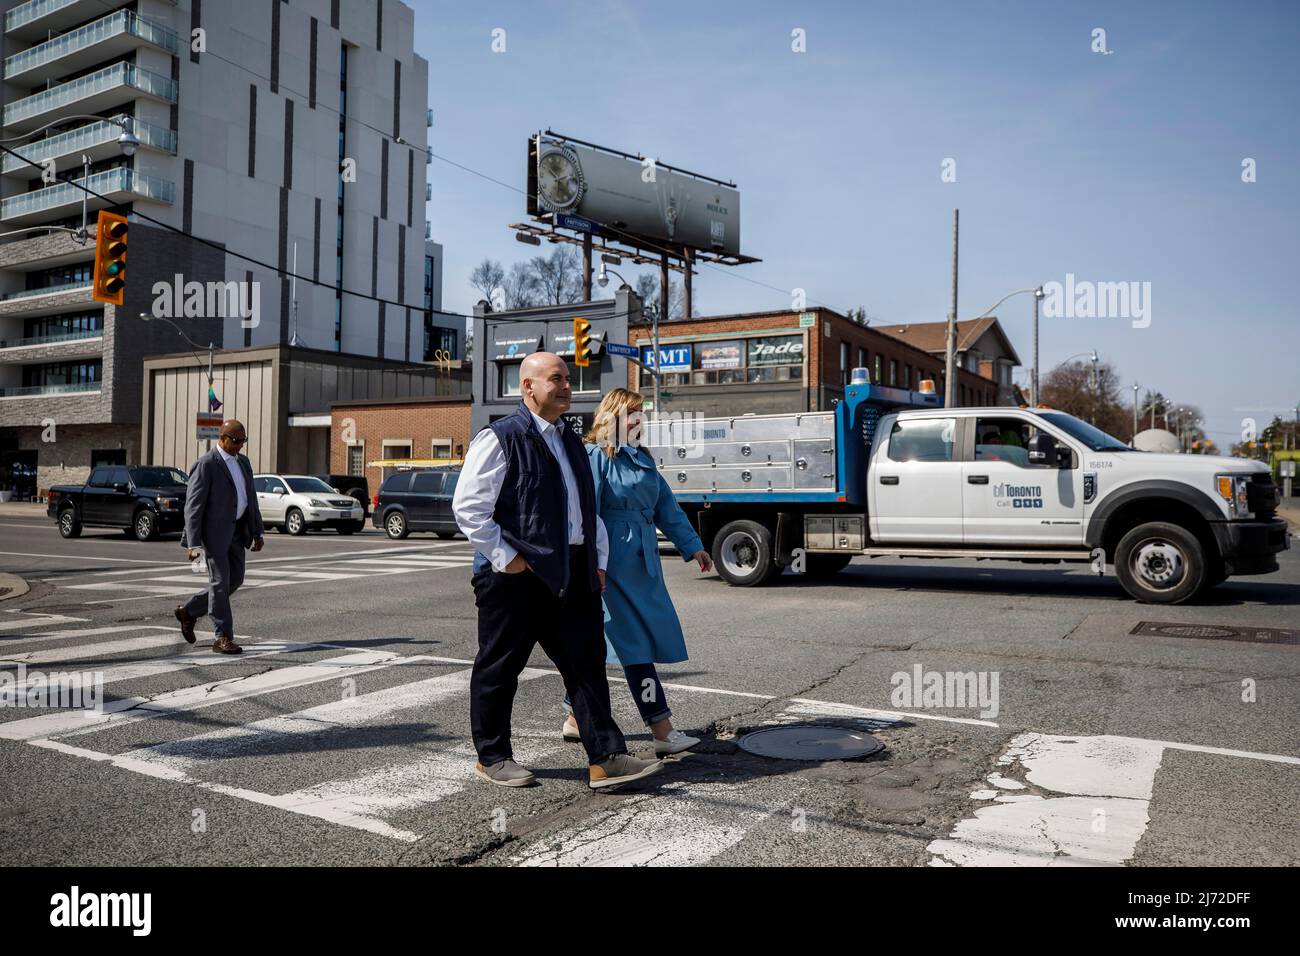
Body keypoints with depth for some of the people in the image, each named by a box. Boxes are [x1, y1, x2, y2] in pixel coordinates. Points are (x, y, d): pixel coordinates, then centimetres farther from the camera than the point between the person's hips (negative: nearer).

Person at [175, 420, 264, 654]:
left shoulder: (243, 462, 11)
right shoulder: (206, 465, -12)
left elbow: (251, 500, 16)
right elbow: (193, 506, -15)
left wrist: (258, 532, 10)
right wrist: (194, 544, -19)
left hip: (236, 530, 8)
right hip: (214, 530, -8)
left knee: (235, 579, 12)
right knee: (220, 582, -3)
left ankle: (189, 611, 30)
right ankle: (223, 638, 6)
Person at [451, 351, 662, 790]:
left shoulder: (570, 443, 18)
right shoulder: (500, 438, -7)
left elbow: (589, 507, 25)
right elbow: (468, 506, -12)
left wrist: (598, 561, 15)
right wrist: (504, 557, -14)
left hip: (571, 573, 7)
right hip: (517, 574, -7)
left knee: (587, 663, 3)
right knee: (499, 668, 7)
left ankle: (606, 759, 7)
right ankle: (492, 757, 22)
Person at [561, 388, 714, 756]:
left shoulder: (642, 459, 18)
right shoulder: (594, 457, -8)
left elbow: (666, 506, 23)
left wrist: (692, 546, 23)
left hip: (642, 562, 8)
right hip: (614, 563, -8)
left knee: (595, 642, 13)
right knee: (636, 644, -6)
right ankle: (662, 731, -2)